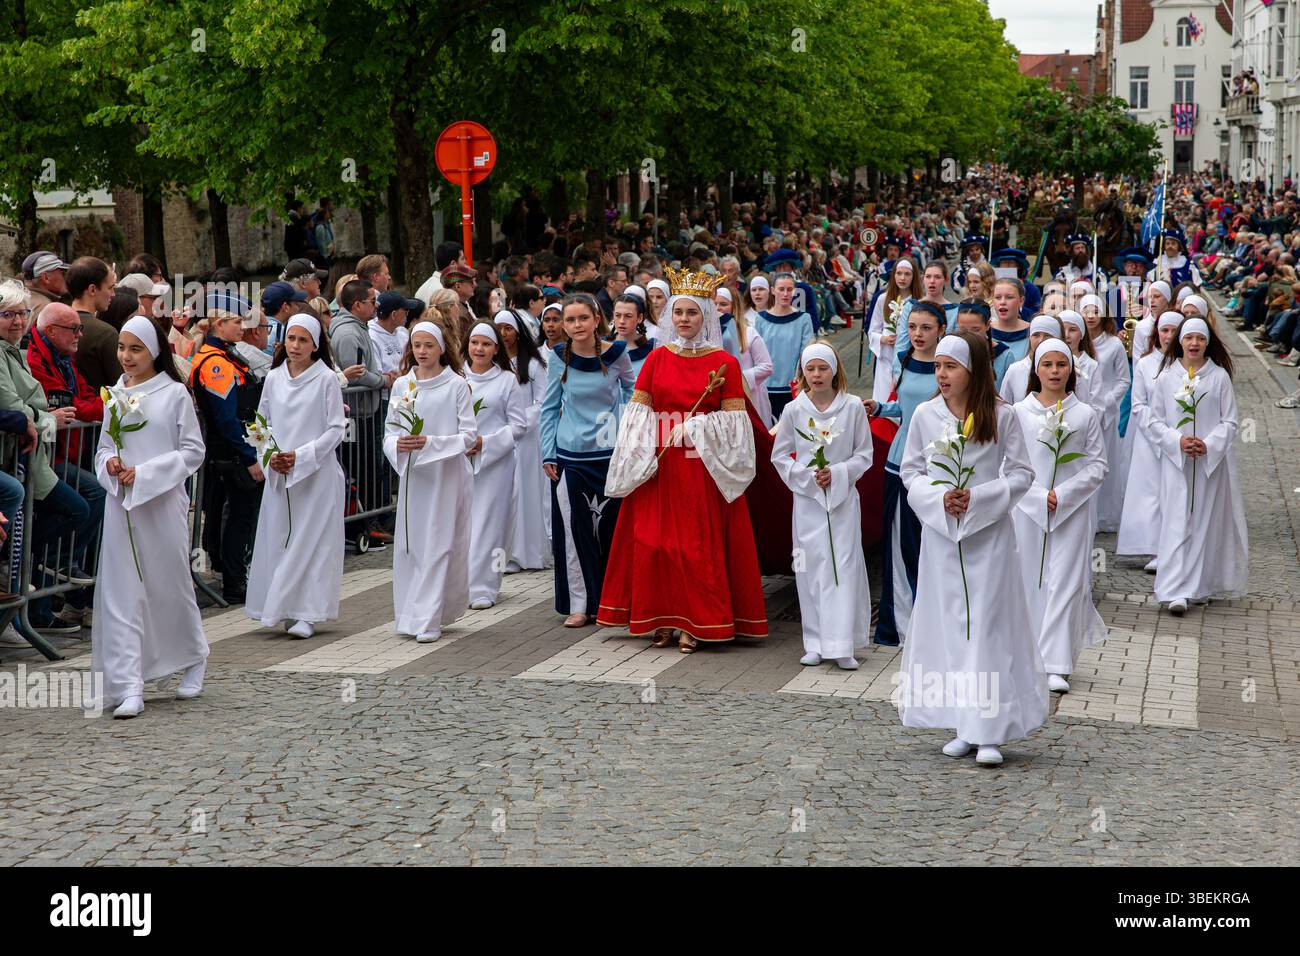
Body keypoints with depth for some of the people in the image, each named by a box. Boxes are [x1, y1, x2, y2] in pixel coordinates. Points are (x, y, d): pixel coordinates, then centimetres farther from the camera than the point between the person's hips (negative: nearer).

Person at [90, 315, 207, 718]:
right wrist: (109, 464, -8)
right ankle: (128, 687, -6)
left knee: (170, 586, 9)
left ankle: (194, 660, 34)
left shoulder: (174, 394, -3)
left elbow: (193, 451, -5)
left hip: (163, 504, -3)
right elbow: (103, 448, 16)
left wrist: (144, 473, -14)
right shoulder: (114, 394, 9)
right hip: (121, 505, 3)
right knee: (122, 593, -4)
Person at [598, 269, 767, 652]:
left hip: (705, 466, -3)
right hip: (659, 465, 3)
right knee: (655, 540, 3)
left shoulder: (724, 362, -1)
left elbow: (734, 420, -5)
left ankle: (695, 624, 5)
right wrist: (641, 457, -7)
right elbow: (638, 411, 5)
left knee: (700, 542, -2)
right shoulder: (657, 358, 7)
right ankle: (662, 620, 12)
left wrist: (692, 430, -14)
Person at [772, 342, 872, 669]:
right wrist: (806, 476, -8)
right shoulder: (793, 410, 1)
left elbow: (864, 454, 3)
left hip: (843, 496, -1)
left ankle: (842, 646, -4)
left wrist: (837, 473, -12)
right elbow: (780, 455, 6)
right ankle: (815, 644, 10)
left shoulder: (853, 407, -2)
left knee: (844, 566, -5)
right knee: (811, 568, 3)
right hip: (807, 496, 1)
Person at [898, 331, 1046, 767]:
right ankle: (963, 726, 14)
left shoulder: (1002, 417, -6)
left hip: (989, 533, -3)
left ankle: (989, 732, -3)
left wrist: (979, 497, -15)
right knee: (947, 624, 5)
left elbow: (1021, 474, -2)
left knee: (988, 626, -4)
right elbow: (911, 472, 7)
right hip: (941, 533, 3)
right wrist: (937, 496, -12)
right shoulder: (925, 416, 0)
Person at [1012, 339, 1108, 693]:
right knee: (1029, 581, 5)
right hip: (1027, 509, 0)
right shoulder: (1018, 413, 0)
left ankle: (1057, 666, -3)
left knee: (1064, 584, -4)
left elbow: (1097, 465, 1)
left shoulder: (1085, 415, 2)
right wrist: (1040, 496, -10)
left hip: (1072, 513, 0)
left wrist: (1062, 494, -10)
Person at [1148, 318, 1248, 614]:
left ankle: (1201, 585, 16)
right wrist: (1177, 441, -12)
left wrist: (1209, 445, -14)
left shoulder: (1219, 377, 0)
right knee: (1177, 522, -6)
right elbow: (1155, 421, 4)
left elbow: (1230, 422, 1)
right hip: (1175, 460, 0)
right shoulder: (1166, 377, 2)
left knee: (1207, 521, 5)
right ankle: (1175, 591, -10)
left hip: (1213, 461, 0)